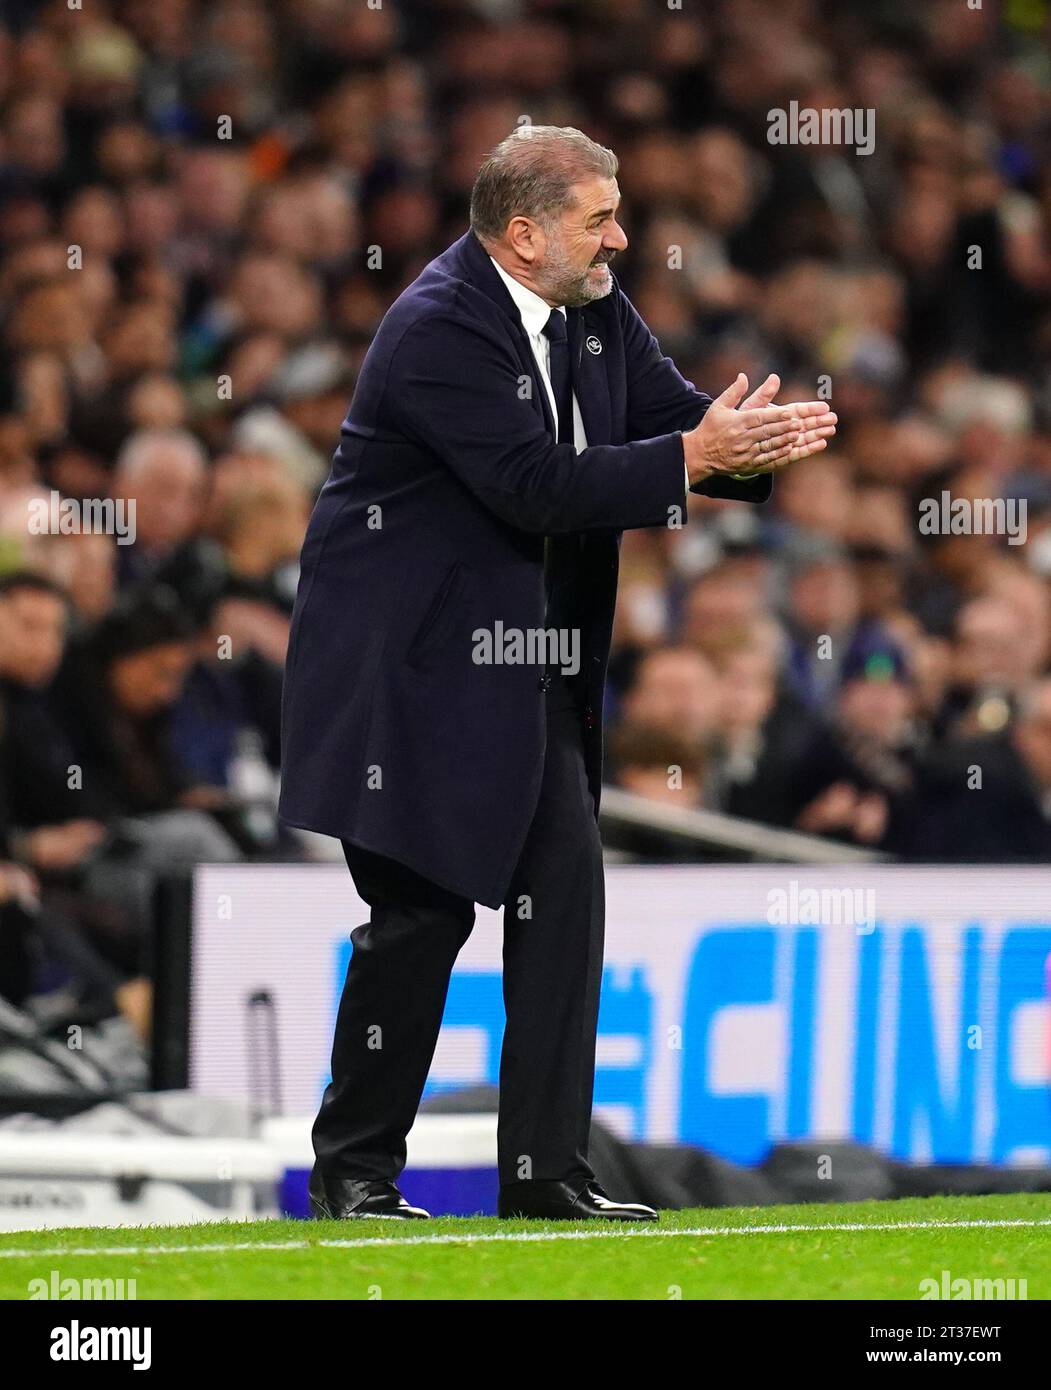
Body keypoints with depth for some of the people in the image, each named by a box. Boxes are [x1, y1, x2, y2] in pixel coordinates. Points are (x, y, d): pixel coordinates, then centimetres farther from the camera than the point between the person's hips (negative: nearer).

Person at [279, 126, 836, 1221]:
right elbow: (537, 486, -27)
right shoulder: (439, 330, -21)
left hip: (527, 661, 8)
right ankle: (355, 1166, 10)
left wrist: (754, 440, -19)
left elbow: (673, 411, 5)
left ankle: (546, 1171, 3)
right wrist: (695, 456, -26)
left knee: (565, 882, 0)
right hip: (413, 661, -8)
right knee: (424, 907, -4)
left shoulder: (594, 311, 5)